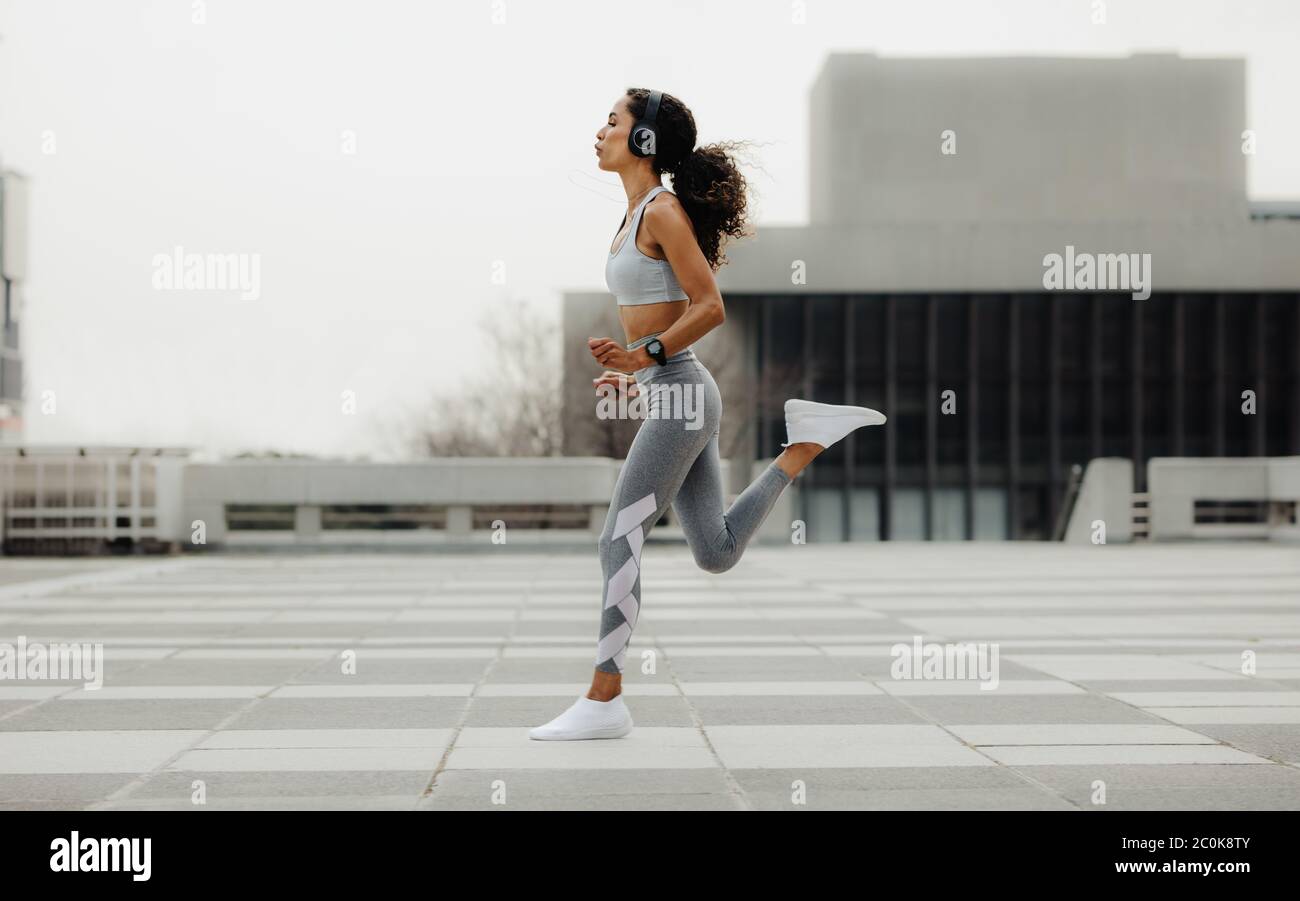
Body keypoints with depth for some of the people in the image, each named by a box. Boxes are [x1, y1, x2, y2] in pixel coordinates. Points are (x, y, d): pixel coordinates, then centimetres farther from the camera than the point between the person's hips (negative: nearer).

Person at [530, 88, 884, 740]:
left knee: (618, 542, -7)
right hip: (673, 395, 10)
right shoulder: (638, 216, 17)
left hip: (679, 397, -10)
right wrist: (636, 370, 18)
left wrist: (645, 356, -20)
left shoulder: (664, 212, -11)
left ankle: (604, 701, -2)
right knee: (716, 553, 9)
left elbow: (710, 308, -16)